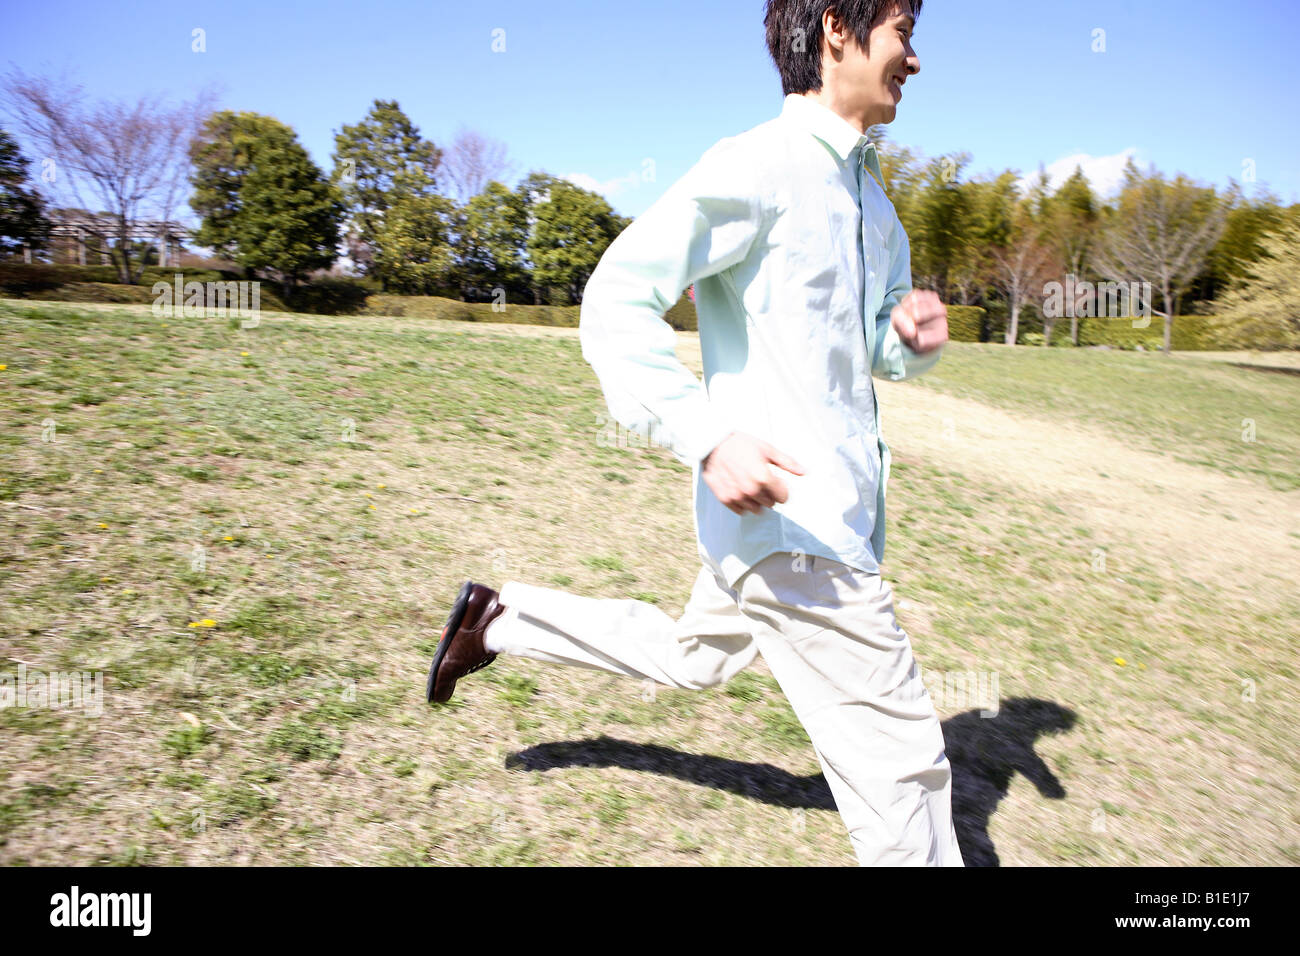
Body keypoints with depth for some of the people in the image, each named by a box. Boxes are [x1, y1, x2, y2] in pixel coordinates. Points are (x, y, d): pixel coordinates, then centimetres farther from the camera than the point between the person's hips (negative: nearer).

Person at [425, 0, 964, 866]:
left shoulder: (870, 190, 17)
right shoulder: (757, 167, -12)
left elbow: (878, 346, 22)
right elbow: (617, 298, -18)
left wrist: (917, 335, -2)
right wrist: (708, 438, -29)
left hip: (838, 509, 10)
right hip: (789, 515, -10)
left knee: (690, 658, 26)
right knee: (900, 762, 1)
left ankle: (502, 617, 37)